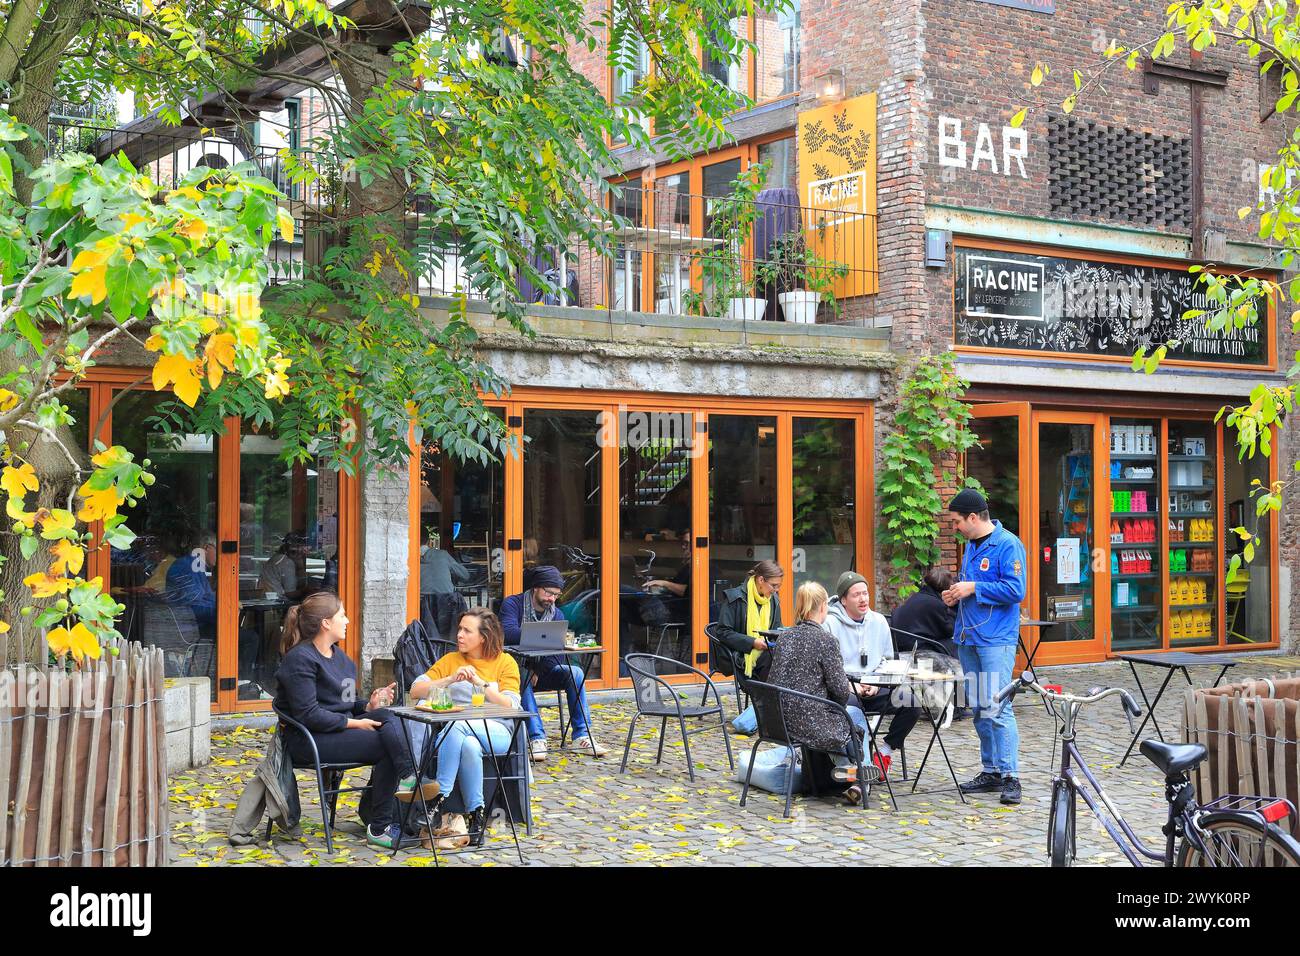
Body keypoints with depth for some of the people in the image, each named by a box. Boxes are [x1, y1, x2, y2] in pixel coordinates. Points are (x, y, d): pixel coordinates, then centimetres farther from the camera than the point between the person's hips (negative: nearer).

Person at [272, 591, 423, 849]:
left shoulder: (338, 655, 16)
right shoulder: (300, 659, -12)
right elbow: (308, 714, -19)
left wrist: (368, 705, 1)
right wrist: (354, 723, -20)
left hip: (340, 728, 8)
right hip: (310, 740, -8)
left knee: (387, 716, -21)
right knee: (386, 744, -25)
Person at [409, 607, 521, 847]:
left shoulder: (505, 662, 11)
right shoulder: (451, 659, 18)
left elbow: (510, 707, -2)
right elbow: (415, 690, 6)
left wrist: (480, 683, -12)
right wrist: (451, 679, -7)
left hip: (495, 733, -2)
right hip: (454, 730, 2)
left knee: (458, 726, -37)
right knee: (469, 745, -38)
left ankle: (440, 797, -31)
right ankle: (475, 814, -32)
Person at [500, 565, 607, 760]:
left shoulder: (557, 614, 5)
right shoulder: (512, 604, -8)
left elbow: (557, 655, -3)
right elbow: (509, 632, -28)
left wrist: (538, 671, -20)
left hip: (543, 670, 4)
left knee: (575, 672, -19)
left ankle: (582, 736, -21)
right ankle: (537, 737, -40)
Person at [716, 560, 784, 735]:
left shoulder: (773, 599, 14)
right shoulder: (735, 597, -6)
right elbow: (723, 632, -10)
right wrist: (753, 642, -19)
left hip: (766, 653, 6)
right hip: (740, 655, -6)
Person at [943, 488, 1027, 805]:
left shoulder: (1007, 544, -10)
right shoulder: (970, 545, 16)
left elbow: (1016, 589, -18)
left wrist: (973, 588, -16)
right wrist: (957, 595, 8)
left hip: (996, 639, -9)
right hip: (968, 637, 9)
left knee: (997, 708, -12)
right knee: (979, 709, 11)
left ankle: (1010, 777, -8)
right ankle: (991, 771, 20)